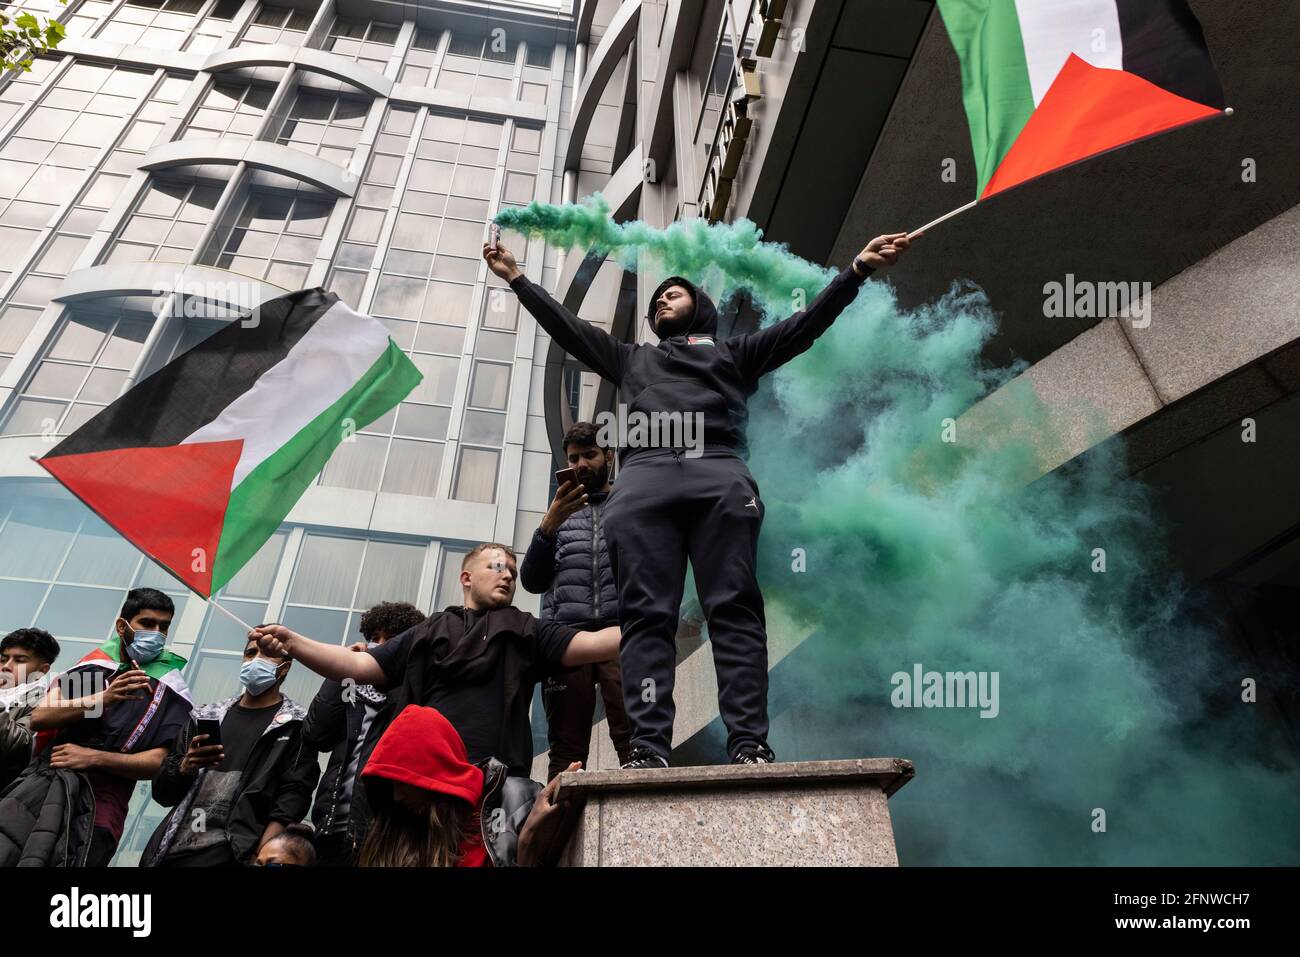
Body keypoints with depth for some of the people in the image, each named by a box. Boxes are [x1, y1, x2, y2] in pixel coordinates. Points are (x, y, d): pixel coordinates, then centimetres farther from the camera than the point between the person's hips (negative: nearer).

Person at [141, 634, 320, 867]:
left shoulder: (297, 725, 1)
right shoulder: (206, 716, 15)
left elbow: (292, 799, -9)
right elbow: (162, 792, 14)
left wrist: (260, 859, -21)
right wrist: (186, 767, -7)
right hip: (169, 851, 4)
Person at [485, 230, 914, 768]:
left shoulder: (732, 352, 34)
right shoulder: (632, 359, 39)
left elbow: (806, 324, 27)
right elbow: (567, 326, 38)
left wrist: (859, 268, 20)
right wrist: (517, 278, 36)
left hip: (720, 475, -1)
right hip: (643, 477, 2)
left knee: (734, 609, -13)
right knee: (646, 615, -12)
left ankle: (749, 746, -17)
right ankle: (648, 748, -17)